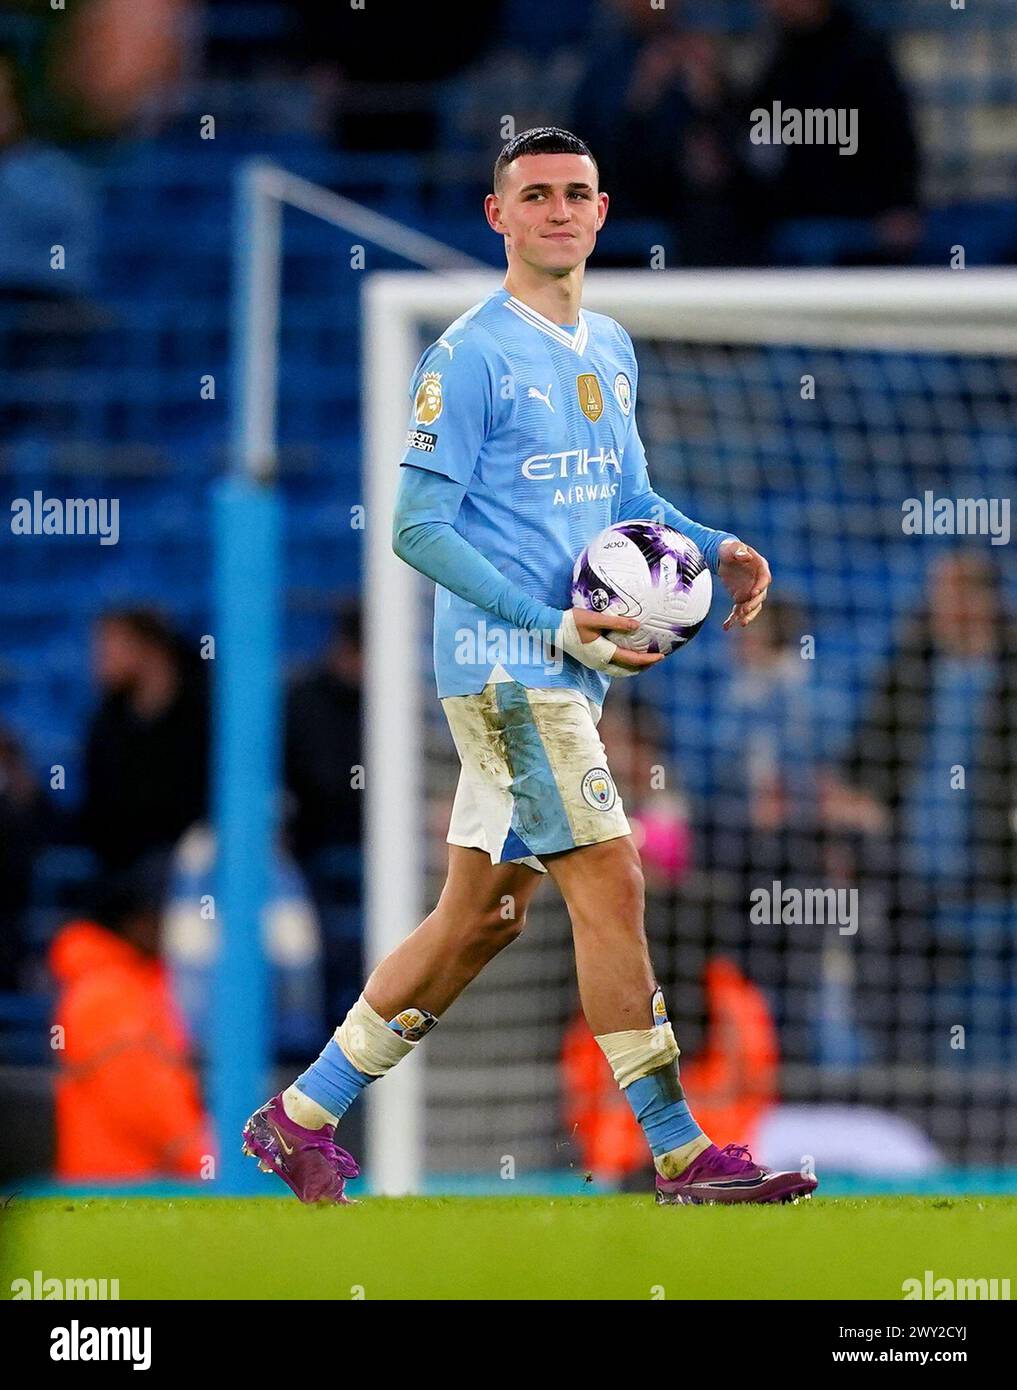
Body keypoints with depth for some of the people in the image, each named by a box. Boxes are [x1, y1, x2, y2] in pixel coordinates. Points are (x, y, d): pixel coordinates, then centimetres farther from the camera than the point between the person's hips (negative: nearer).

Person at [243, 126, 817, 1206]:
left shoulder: (610, 349, 15)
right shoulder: (471, 357, -10)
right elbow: (418, 530, -12)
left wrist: (716, 549, 6)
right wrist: (554, 627, -19)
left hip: (562, 672, 9)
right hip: (503, 667, -8)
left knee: (482, 915, 10)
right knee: (609, 883, -11)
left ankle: (301, 1118, 19)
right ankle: (681, 1156, -8)